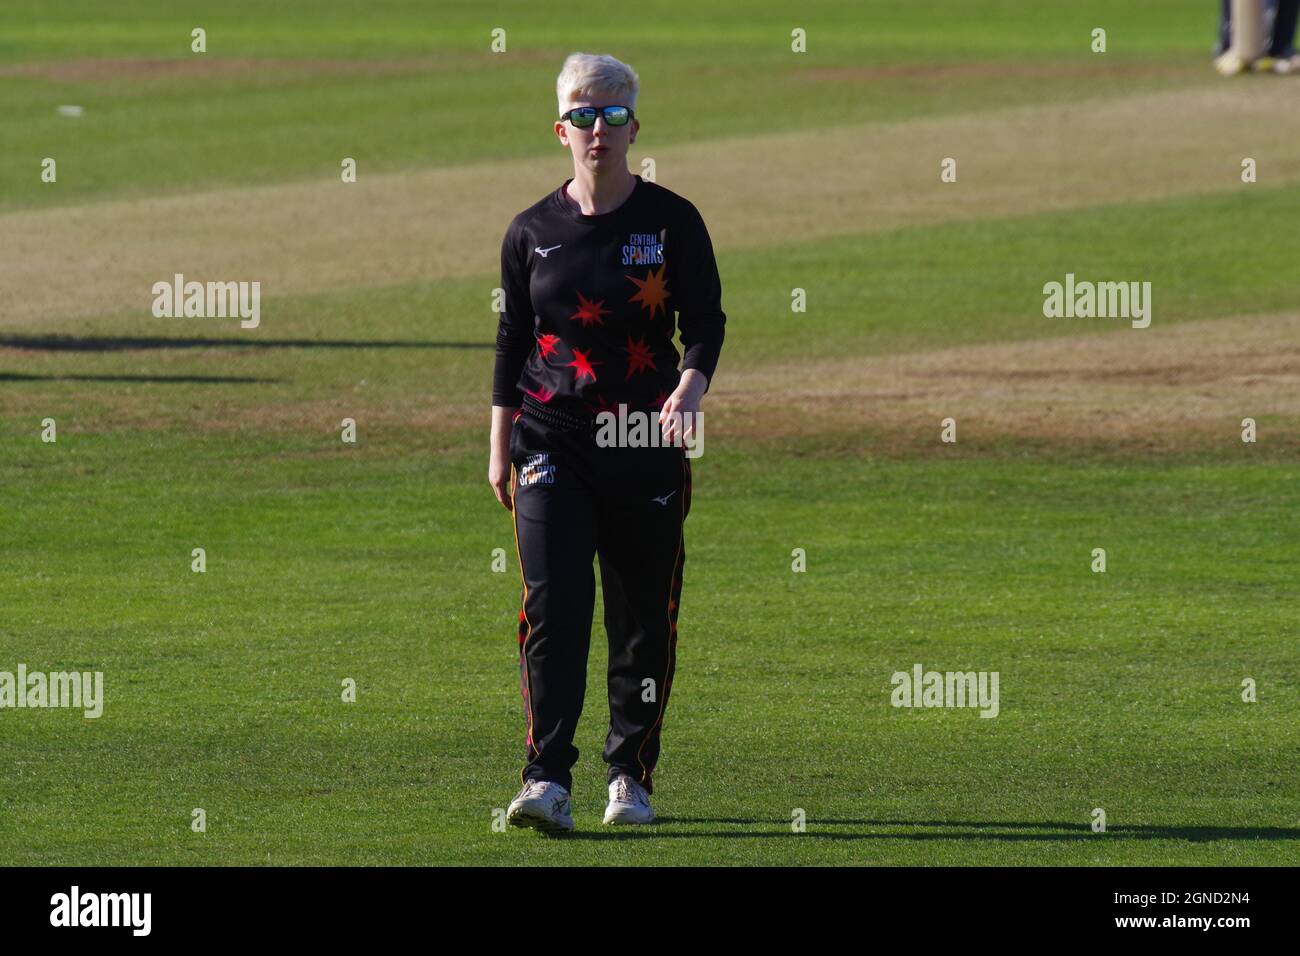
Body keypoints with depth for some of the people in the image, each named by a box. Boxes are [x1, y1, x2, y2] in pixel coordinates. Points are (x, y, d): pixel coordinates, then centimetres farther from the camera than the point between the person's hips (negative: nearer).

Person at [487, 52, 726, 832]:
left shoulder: (672, 221, 1)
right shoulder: (532, 232, 6)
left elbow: (706, 321, -3)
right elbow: (513, 340, 13)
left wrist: (690, 388, -23)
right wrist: (499, 446, 11)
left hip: (647, 442, 0)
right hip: (553, 439, 1)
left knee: (645, 615, 4)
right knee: (552, 602, -12)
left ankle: (632, 775, 18)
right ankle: (547, 779, -15)